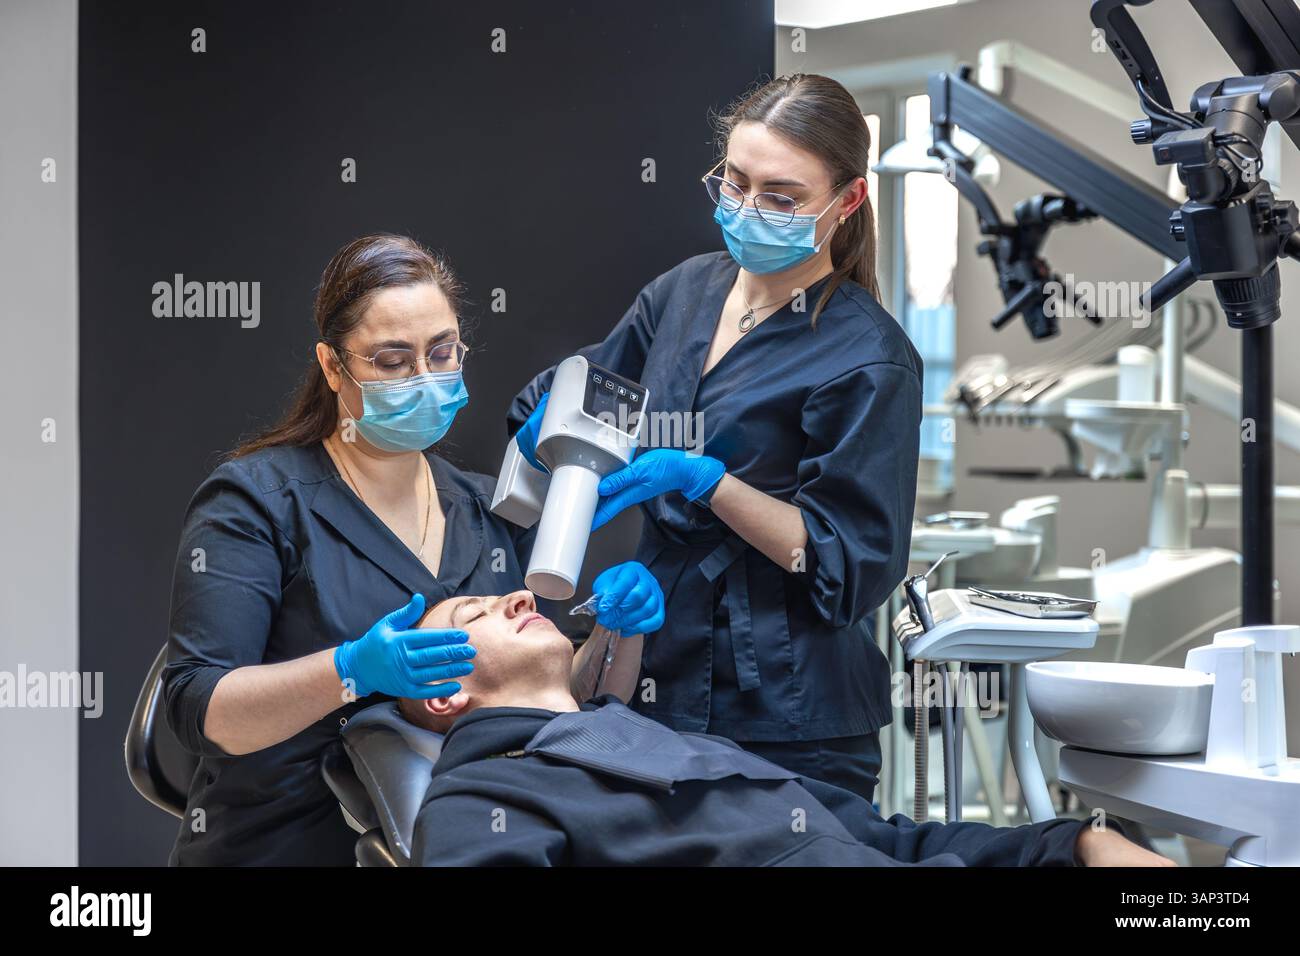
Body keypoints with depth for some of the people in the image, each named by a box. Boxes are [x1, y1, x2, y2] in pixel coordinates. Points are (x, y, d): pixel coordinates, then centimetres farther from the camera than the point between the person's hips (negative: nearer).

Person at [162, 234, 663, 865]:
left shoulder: (489, 511, 11)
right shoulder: (255, 499, -3)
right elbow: (197, 711, -11)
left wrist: (618, 627, -4)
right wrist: (351, 671, -24)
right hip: (286, 846, -3)